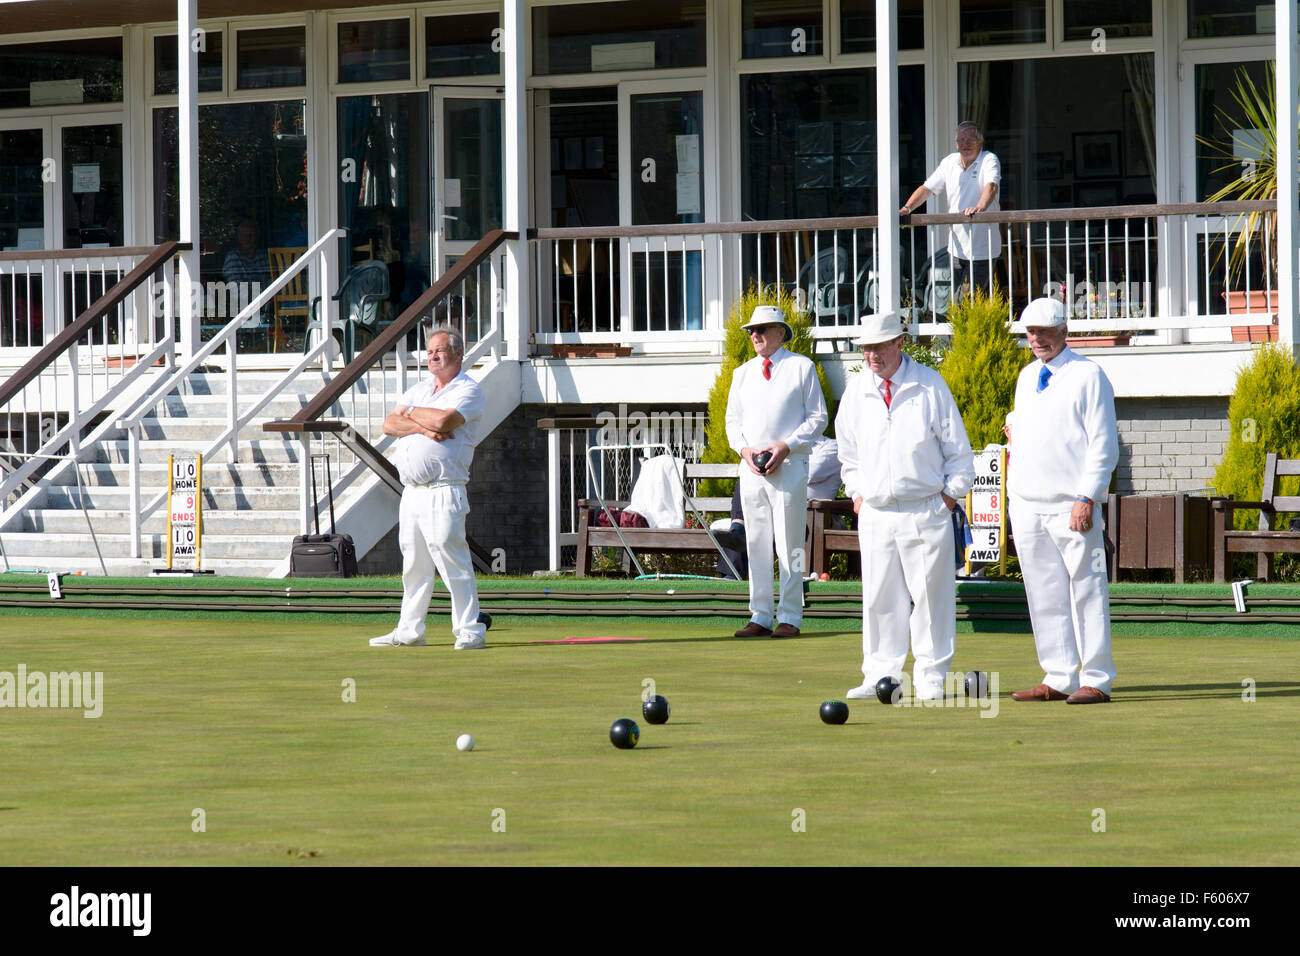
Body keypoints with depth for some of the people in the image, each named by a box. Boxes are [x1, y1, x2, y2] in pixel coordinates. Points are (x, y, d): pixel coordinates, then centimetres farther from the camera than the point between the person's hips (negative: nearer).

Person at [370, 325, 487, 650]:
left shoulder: (468, 390, -2)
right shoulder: (420, 389, 20)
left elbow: (444, 420, -20)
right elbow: (390, 424, 8)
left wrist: (412, 412, -1)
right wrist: (423, 427, -10)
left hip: (443, 492, -7)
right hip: (411, 492, 7)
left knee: (450, 557, -12)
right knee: (413, 564, 10)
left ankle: (470, 630, -10)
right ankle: (409, 631, 15)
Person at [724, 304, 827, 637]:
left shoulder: (801, 367, 2)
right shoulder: (743, 373, 16)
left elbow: (817, 417, 0)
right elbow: (733, 419, 18)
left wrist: (786, 446, -12)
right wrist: (744, 449, -3)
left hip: (789, 464, -5)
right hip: (751, 468, 5)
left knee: (789, 544, -5)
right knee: (756, 544, 5)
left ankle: (789, 617, -2)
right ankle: (761, 616, 9)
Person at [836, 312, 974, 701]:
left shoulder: (929, 385, -1)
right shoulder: (856, 391, 8)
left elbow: (958, 449, 4)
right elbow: (848, 452, 20)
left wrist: (950, 494, -1)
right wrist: (858, 494, 11)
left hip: (925, 510, -3)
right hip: (876, 511, 3)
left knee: (931, 594, -1)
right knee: (879, 596, 3)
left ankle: (930, 677, 6)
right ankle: (882, 676, 10)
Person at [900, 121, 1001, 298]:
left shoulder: (989, 161, -7)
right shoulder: (950, 162, 11)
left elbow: (991, 186, -26)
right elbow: (927, 188, 12)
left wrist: (980, 207, -46)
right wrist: (907, 208, -5)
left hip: (981, 249, -6)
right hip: (957, 247, 6)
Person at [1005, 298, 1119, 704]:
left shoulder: (1087, 375, -4)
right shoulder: (1026, 377, 18)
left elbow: (1103, 445, -8)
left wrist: (1086, 497, -16)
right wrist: (1013, 428, 7)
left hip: (1071, 507, -7)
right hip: (1026, 503, 7)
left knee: (1086, 593, -6)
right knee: (1044, 597, 6)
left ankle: (1095, 680, -3)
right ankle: (1058, 679, 10)